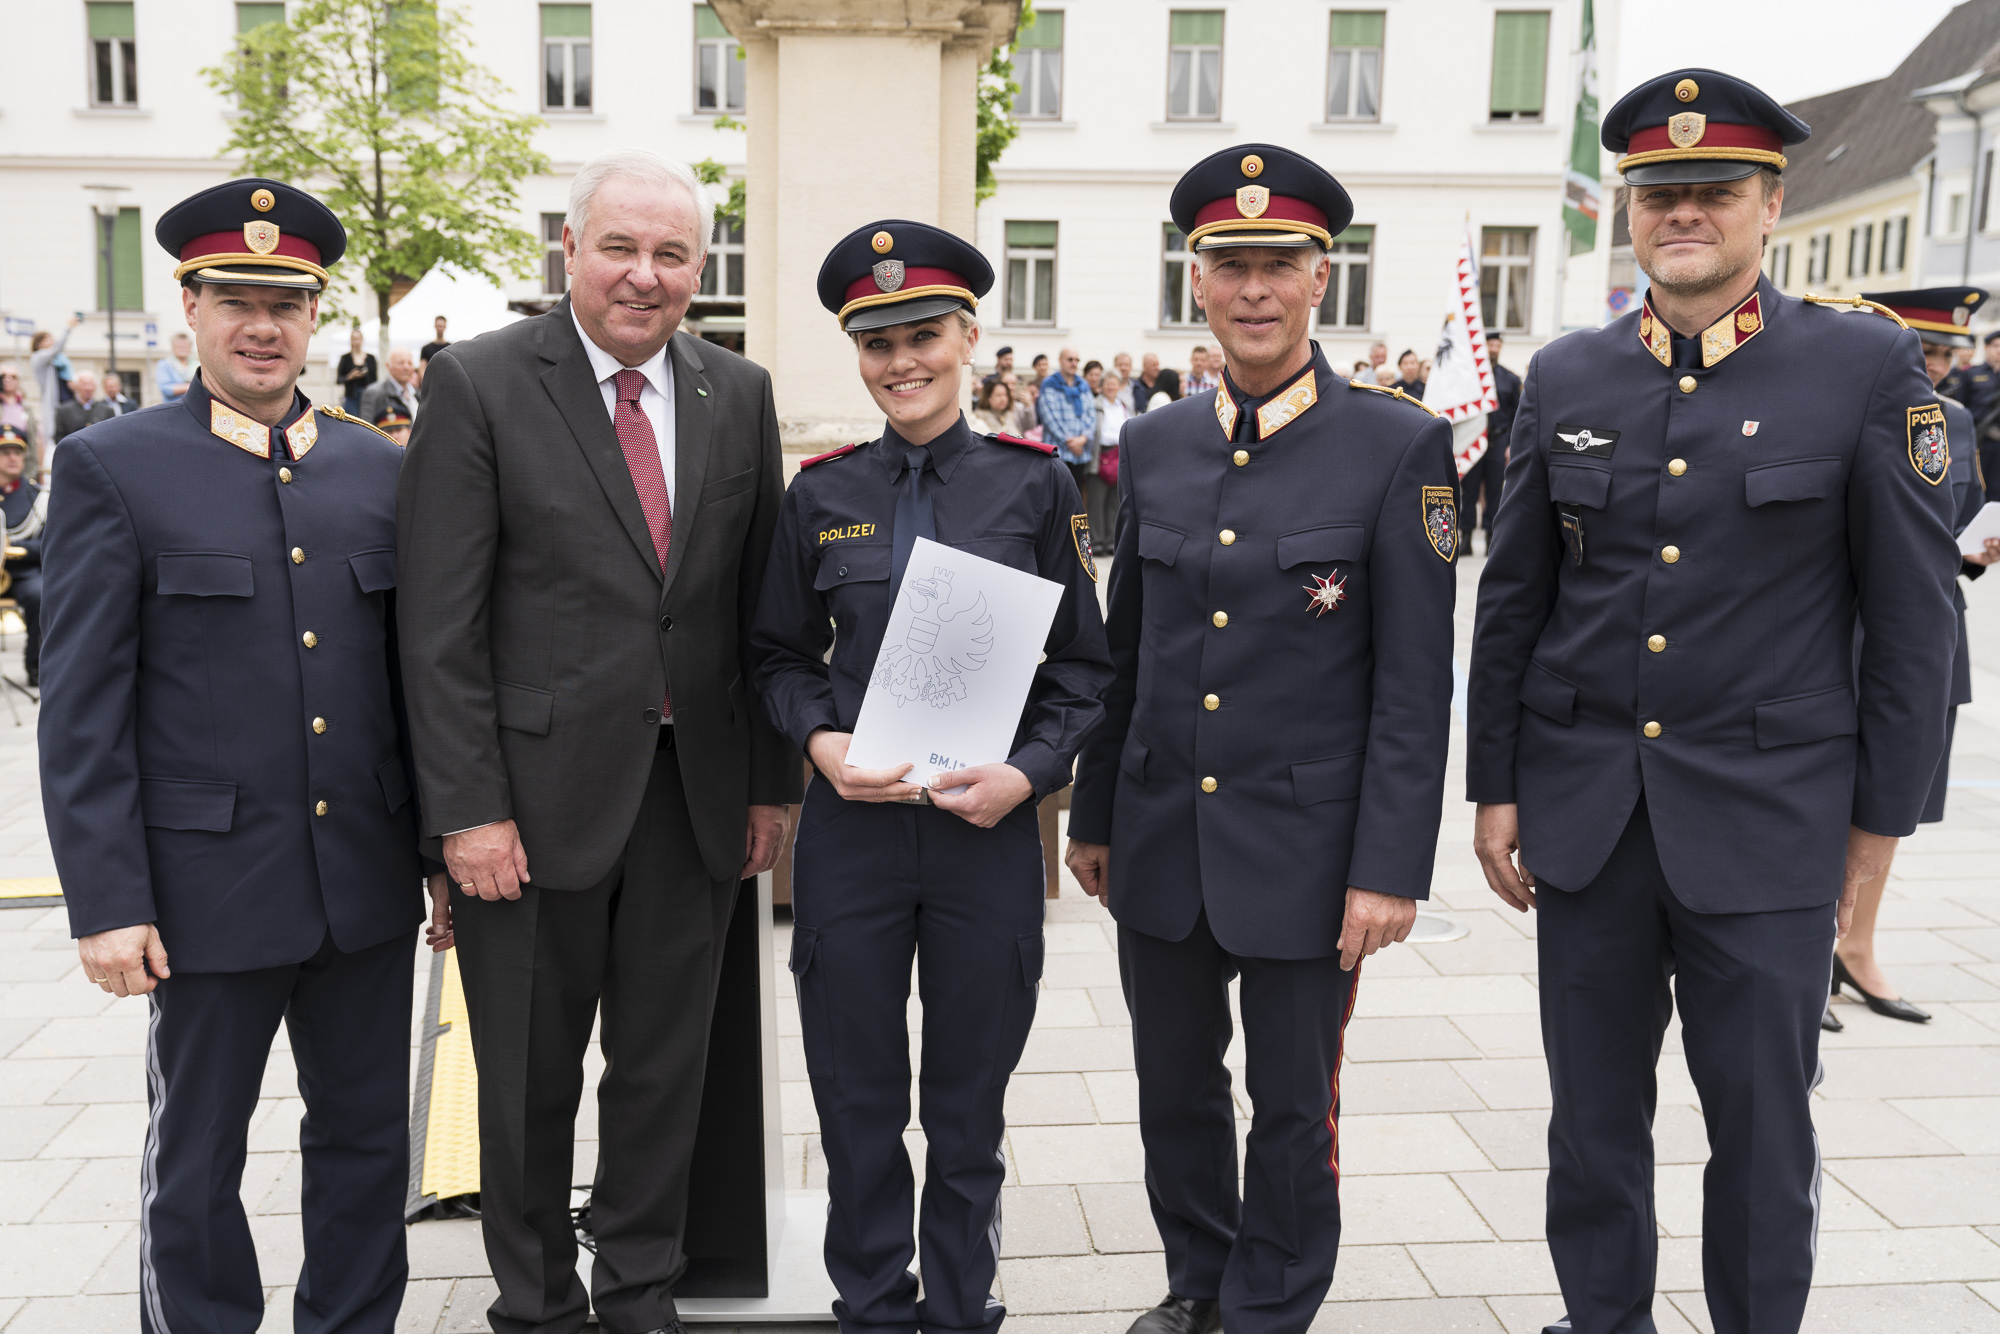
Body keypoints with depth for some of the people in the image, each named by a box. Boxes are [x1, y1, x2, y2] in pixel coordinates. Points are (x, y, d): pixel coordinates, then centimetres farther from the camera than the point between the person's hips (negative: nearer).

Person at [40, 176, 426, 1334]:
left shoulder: (381, 469, 7)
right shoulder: (111, 469, -3)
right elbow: (83, 709, -6)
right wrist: (107, 901, -10)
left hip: (368, 880, 4)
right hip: (212, 888, -3)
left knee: (368, 1139, 16)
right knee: (196, 1161, 13)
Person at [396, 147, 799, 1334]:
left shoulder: (740, 394, 6)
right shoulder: (479, 384, -6)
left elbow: (761, 605, 8)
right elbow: (442, 625, -9)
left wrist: (772, 782, 6)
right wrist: (469, 810, -13)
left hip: (696, 791, 3)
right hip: (537, 793, -3)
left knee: (667, 1066, 15)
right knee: (530, 1079, 12)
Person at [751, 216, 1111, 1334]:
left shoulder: (1034, 483, 0)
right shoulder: (822, 492, 3)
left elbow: (1084, 664, 3)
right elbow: (780, 653, 11)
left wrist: (1028, 772, -13)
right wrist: (820, 739, -8)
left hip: (990, 831, -1)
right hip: (851, 830, 1)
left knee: (970, 1106, 12)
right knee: (858, 1102, 12)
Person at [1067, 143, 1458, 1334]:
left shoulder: (1401, 448, -8)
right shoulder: (1154, 445, 5)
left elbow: (1415, 681, -9)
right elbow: (1126, 648, 11)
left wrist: (1390, 868, -12)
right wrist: (1094, 815, 12)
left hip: (1304, 844, -4)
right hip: (1161, 835, 4)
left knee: (1292, 1105, 11)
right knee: (1176, 1086, 18)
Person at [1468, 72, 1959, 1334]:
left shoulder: (1872, 369, -3)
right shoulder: (1565, 377, 5)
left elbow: (1914, 618, -2)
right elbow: (1512, 603, 8)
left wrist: (1881, 819, -2)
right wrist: (1495, 789, 6)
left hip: (1767, 823, -2)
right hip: (1582, 815, 3)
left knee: (1763, 1123, 9)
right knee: (1594, 1112, 13)